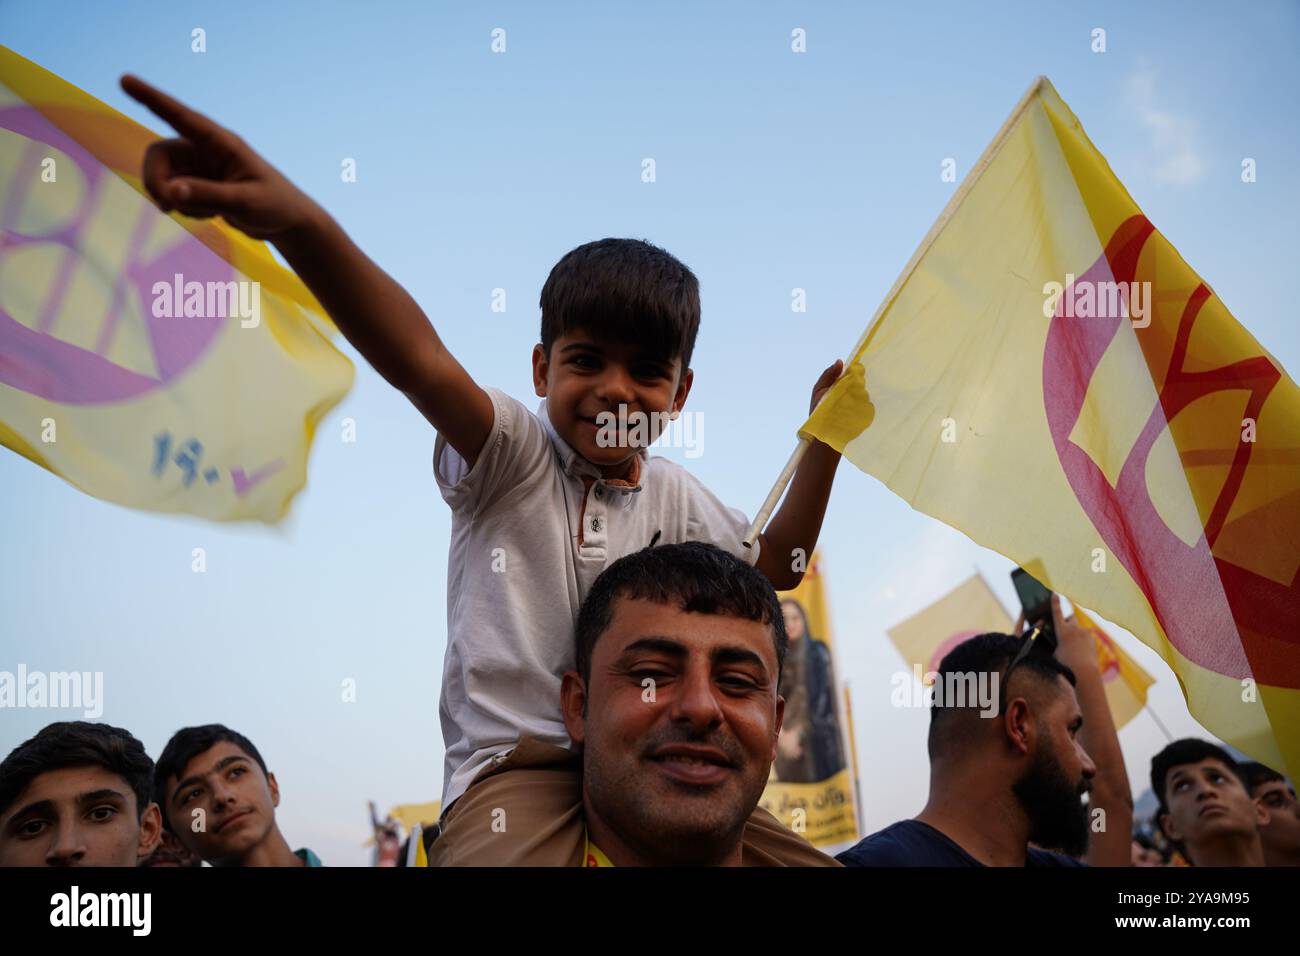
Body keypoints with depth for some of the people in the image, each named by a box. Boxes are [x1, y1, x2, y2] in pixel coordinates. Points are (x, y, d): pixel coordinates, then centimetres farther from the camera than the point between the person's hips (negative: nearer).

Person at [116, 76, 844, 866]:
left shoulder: (679, 501, 12)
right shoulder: (511, 454, -5)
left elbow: (773, 567, 26)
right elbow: (420, 360, -24)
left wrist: (824, 443, 12)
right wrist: (297, 220, -44)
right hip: (505, 766, -6)